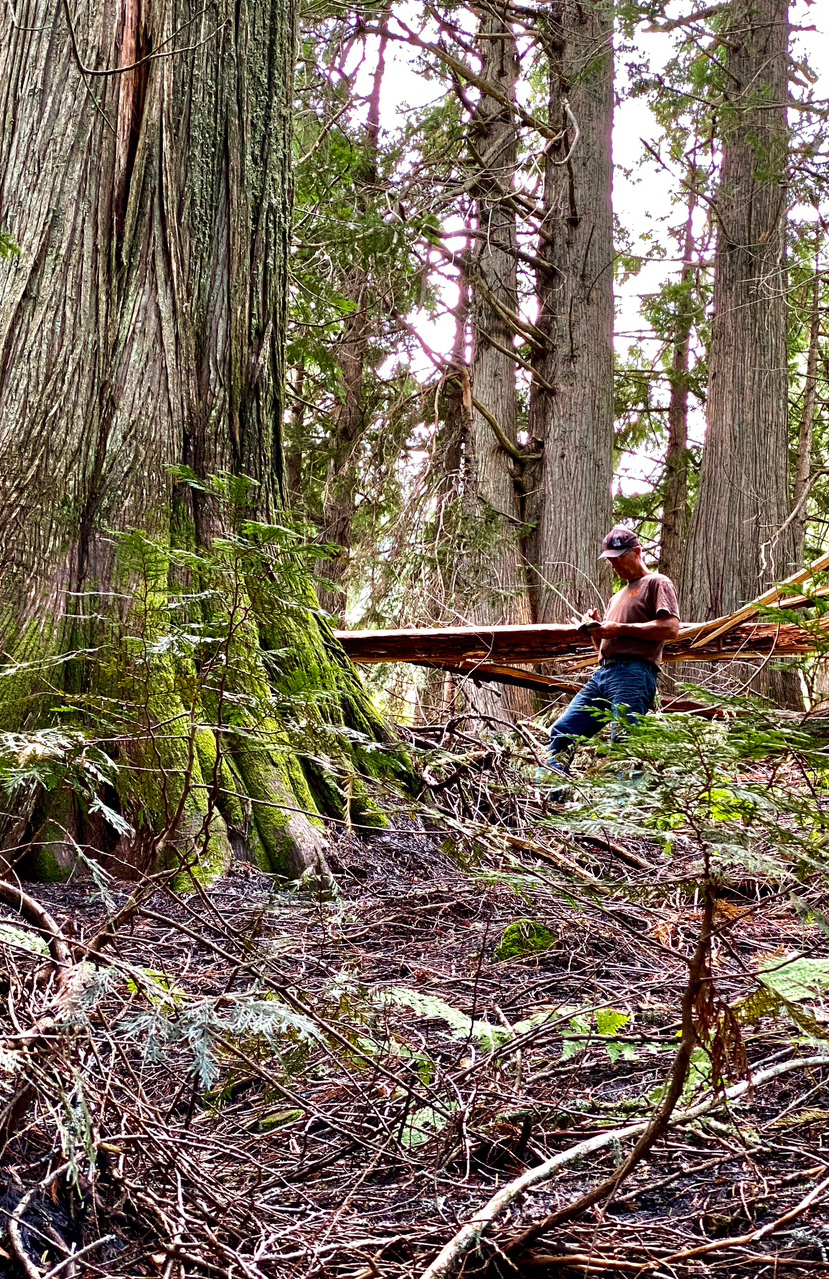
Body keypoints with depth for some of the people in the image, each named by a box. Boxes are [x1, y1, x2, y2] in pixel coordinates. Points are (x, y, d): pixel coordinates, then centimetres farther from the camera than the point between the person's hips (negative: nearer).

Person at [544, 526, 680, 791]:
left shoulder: (657, 583, 6)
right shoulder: (617, 597, 32)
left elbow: (671, 628, -11)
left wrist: (620, 628, -10)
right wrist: (595, 630, 10)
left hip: (633, 673, -9)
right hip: (603, 673, 9)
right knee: (561, 732, -1)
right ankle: (553, 802, -4)